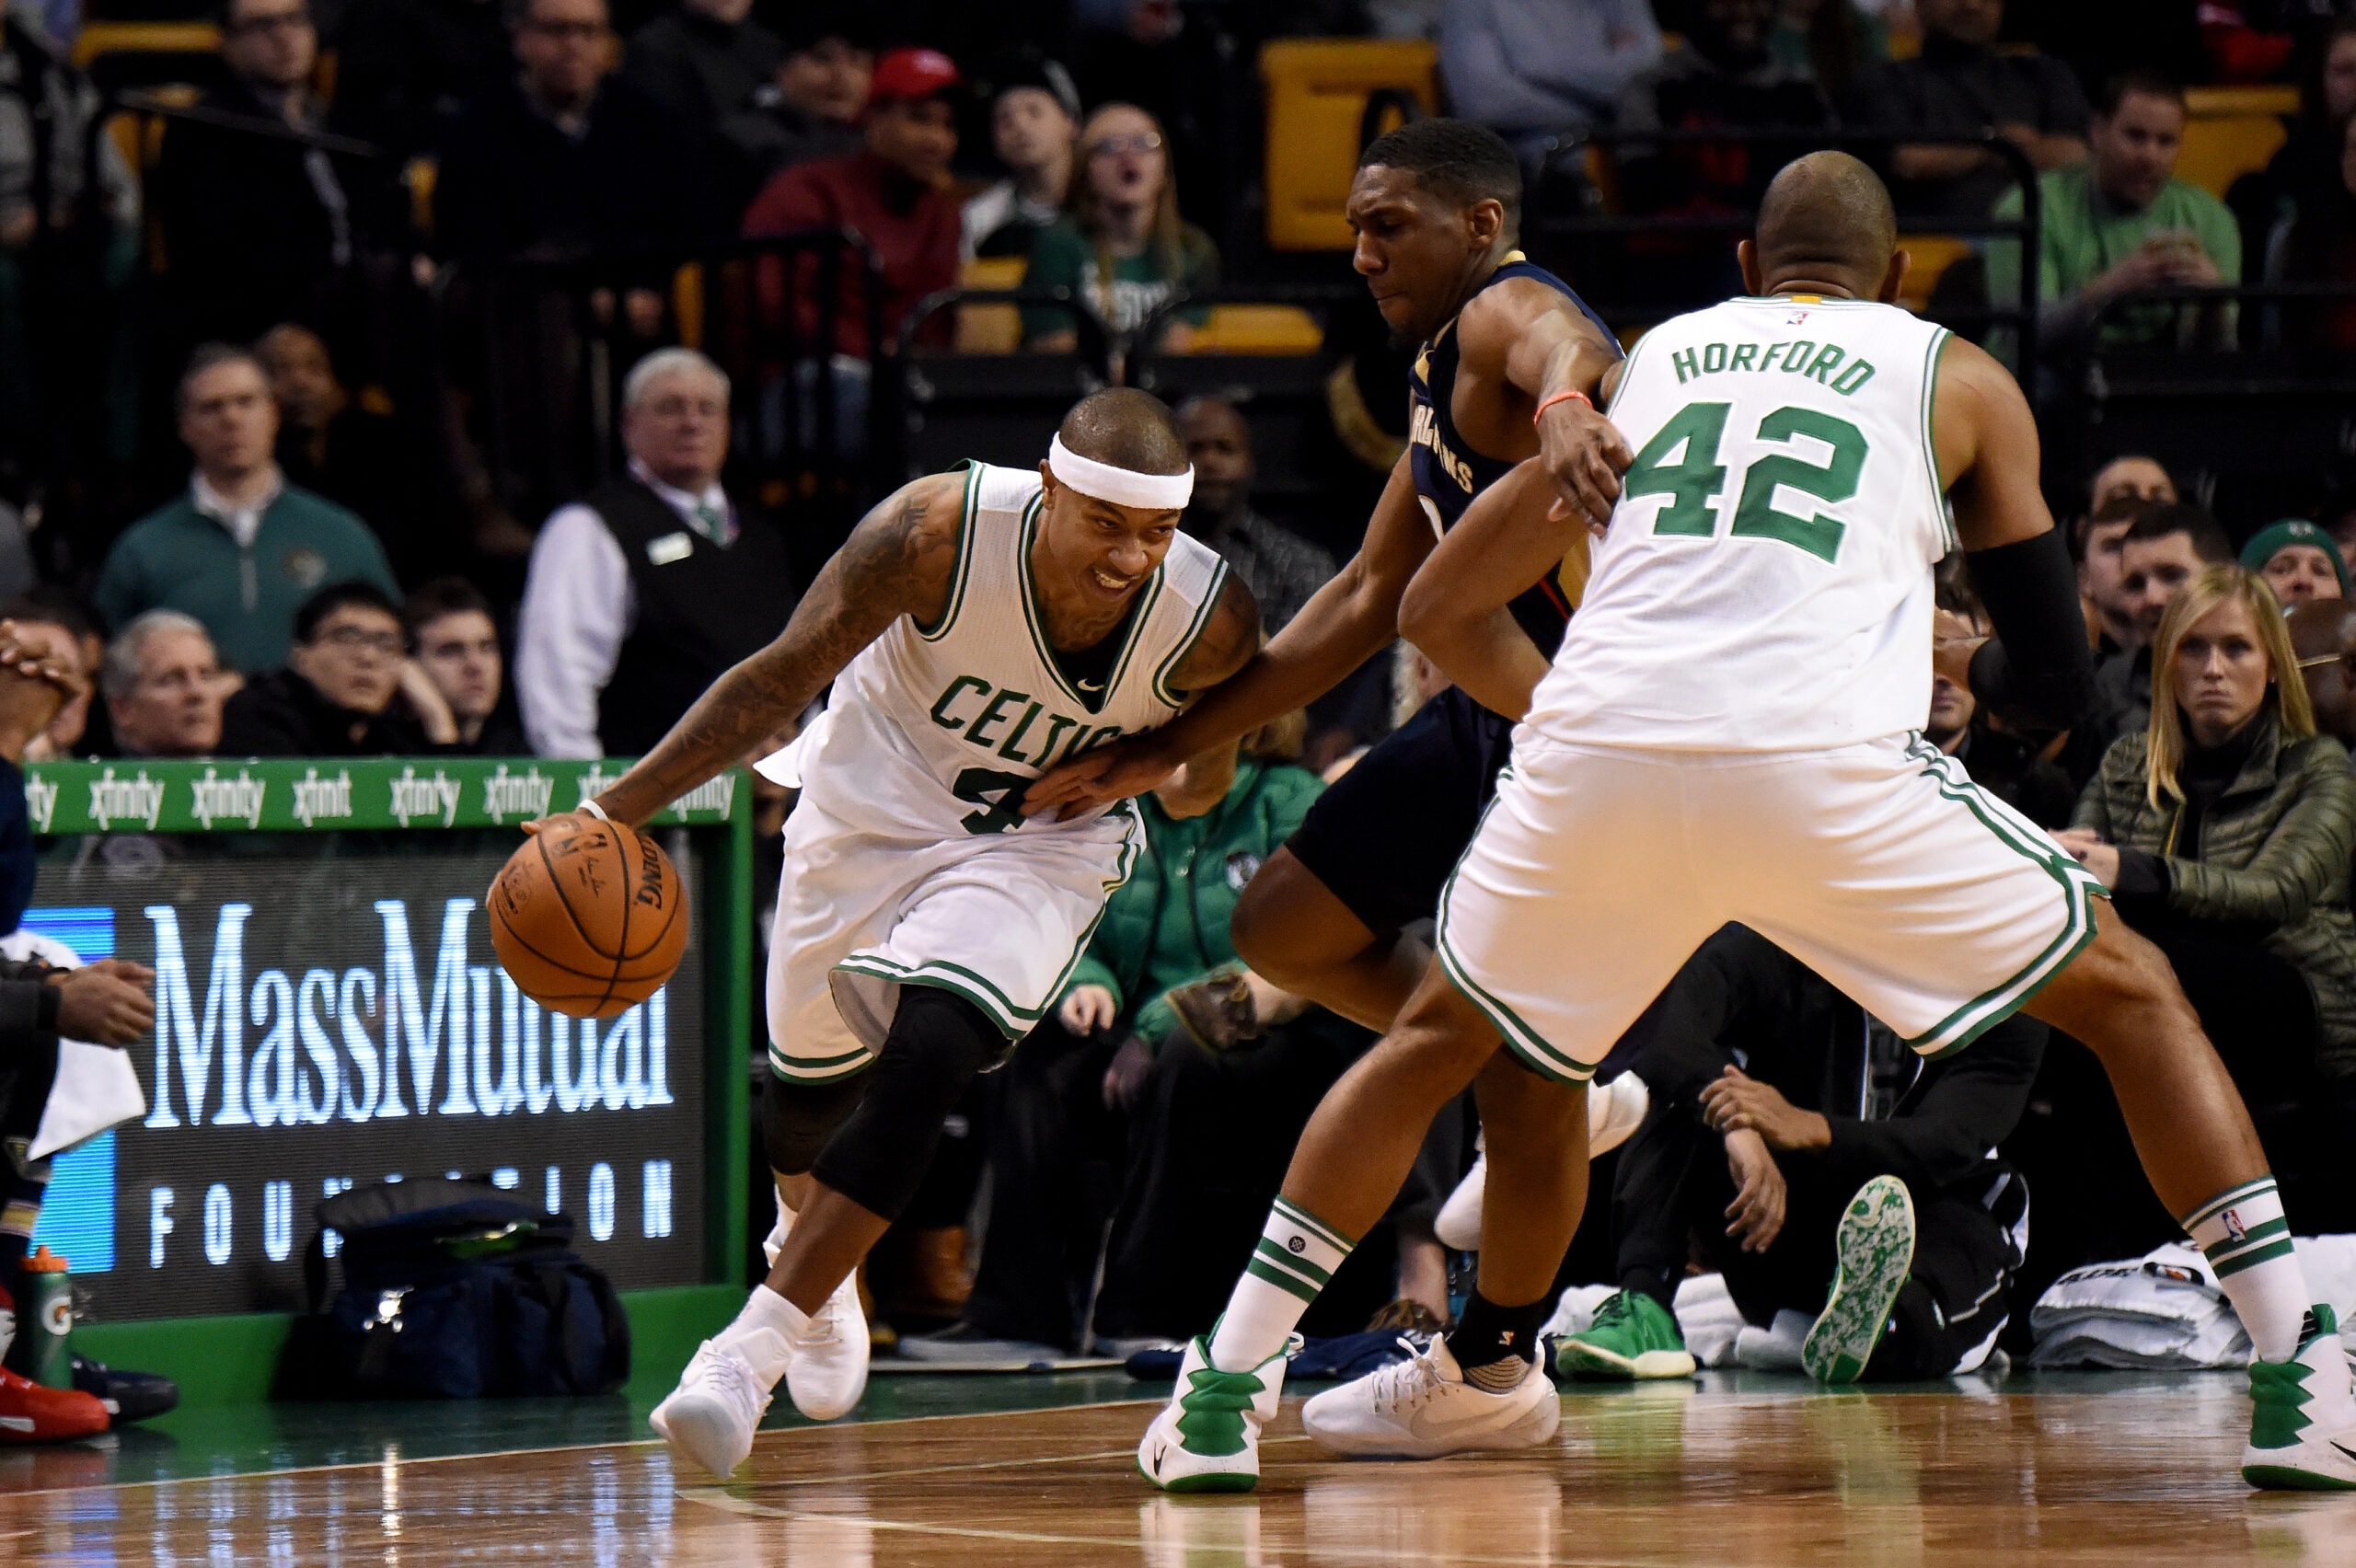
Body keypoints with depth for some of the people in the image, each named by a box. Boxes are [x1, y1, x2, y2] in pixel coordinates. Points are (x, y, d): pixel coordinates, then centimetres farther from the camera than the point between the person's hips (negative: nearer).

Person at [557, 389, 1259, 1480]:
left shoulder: (1212, 622, -25)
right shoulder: (939, 534, -32)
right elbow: (784, 676, -20)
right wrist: (620, 807, -23)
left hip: (1042, 845, -1)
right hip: (874, 805, 1)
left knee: (925, 1062, -23)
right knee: (812, 1069, 15)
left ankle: (751, 1348, -15)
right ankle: (812, 1252, 52)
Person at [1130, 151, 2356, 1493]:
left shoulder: (1648, 359, 28)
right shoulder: (1959, 378, 22)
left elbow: (1441, 608, 31)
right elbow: (2059, 682, 23)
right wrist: (1953, 665, 46)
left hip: (1596, 763, 2)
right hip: (1827, 774, -2)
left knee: (1439, 1038, 29)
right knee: (2134, 996, 16)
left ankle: (1222, 1394, 26)